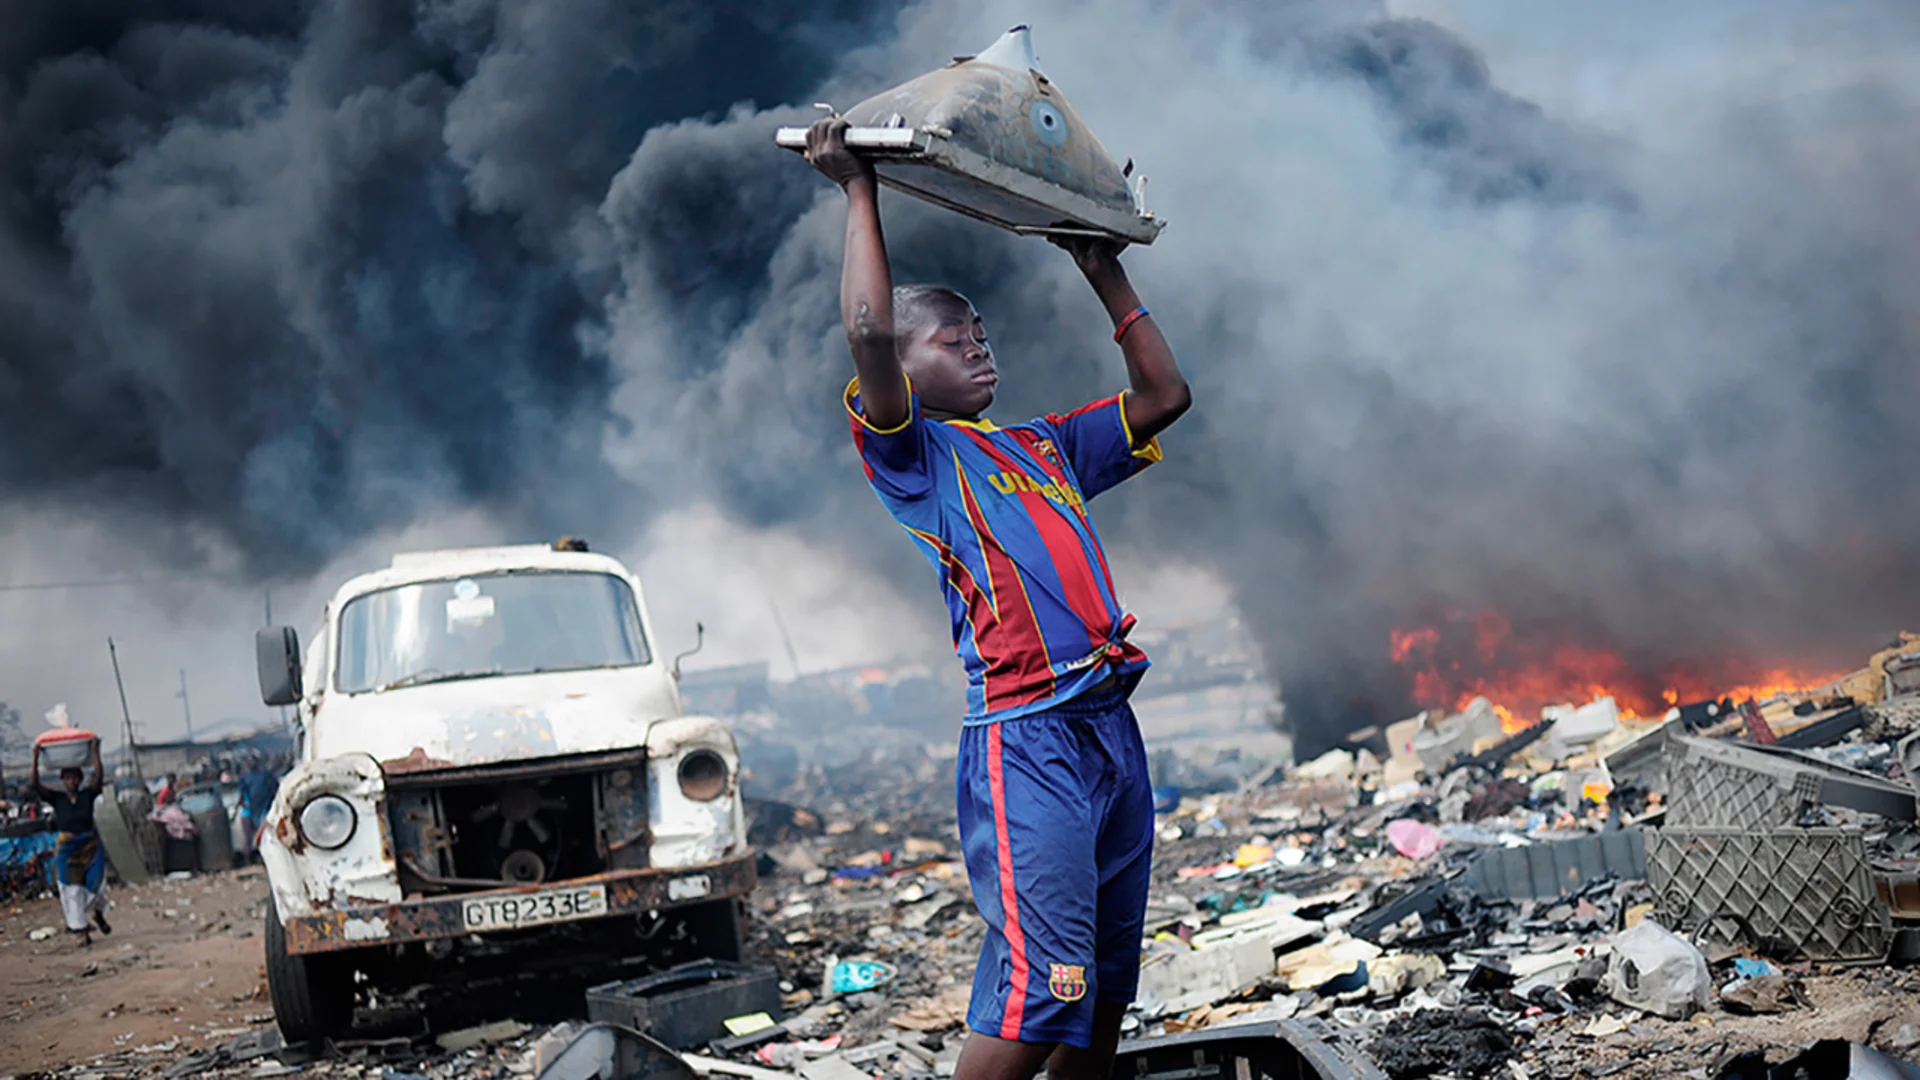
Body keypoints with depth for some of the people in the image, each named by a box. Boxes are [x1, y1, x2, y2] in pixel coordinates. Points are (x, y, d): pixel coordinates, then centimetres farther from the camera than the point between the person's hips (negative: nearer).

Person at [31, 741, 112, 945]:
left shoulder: (88, 795, 1)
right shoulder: (57, 798, 0)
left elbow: (99, 775, -11)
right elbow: (35, 785, -10)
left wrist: (95, 752, -13)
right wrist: (35, 760, -15)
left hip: (91, 846, 0)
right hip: (66, 849, 0)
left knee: (96, 883, -3)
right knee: (73, 890, -1)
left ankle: (98, 913, 31)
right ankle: (82, 932, 3)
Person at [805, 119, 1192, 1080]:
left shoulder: (1042, 448, 23)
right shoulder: (916, 455, 2)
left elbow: (1163, 395, 29)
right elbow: (868, 332, -14)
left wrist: (1102, 269, 29)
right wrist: (858, 190, -6)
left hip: (1112, 726, 8)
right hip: (1026, 738, -8)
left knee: (1106, 989, 10)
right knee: (1043, 990, -15)